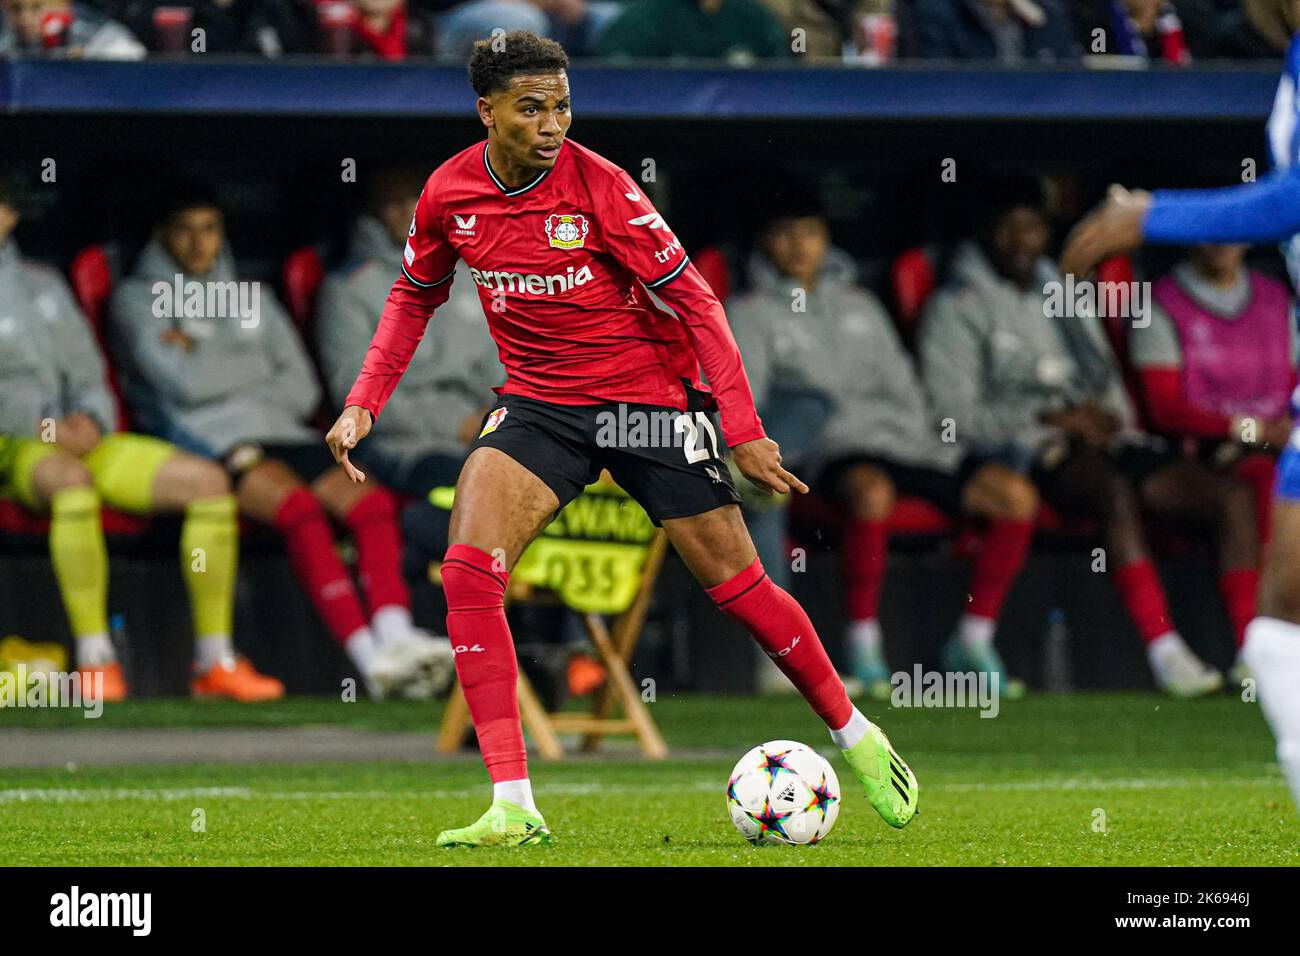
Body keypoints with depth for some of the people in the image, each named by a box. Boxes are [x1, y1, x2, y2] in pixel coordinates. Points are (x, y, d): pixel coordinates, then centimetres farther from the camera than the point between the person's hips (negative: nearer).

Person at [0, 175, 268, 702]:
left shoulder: (43, 284, 21)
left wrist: (89, 420, -2)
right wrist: (42, 424, -21)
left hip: (75, 437, 6)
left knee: (207, 480, -11)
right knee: (72, 480, -40)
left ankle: (215, 661, -11)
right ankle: (95, 657, -39)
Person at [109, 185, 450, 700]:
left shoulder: (253, 298, 27)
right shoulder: (138, 300, 12)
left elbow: (302, 390, 14)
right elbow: (186, 383, -5)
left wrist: (208, 361, 4)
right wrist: (257, 367, 9)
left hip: (278, 431, 5)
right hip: (205, 441, -5)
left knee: (371, 501, -26)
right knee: (298, 504, -35)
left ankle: (393, 634, -43)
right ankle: (369, 655, -44)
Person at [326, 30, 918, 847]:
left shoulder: (598, 187, -19)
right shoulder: (449, 194, -7)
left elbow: (692, 299, -15)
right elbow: (416, 295, 13)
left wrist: (744, 429, -19)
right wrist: (365, 403, 3)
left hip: (648, 395, -3)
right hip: (539, 403, 3)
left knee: (736, 582, 0)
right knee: (468, 570, -18)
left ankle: (855, 735, 26)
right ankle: (512, 809, -17)